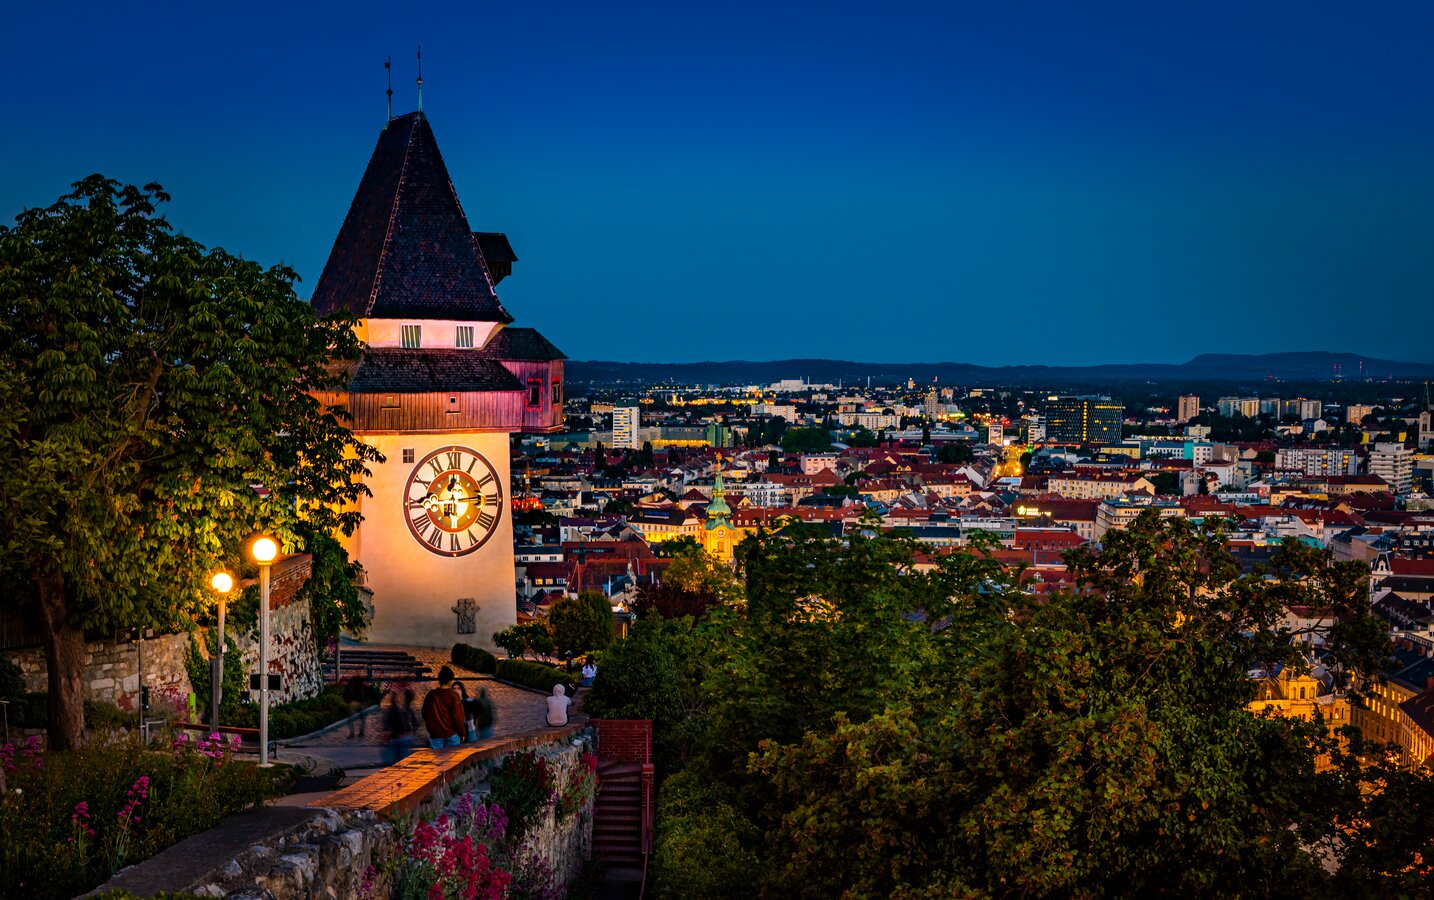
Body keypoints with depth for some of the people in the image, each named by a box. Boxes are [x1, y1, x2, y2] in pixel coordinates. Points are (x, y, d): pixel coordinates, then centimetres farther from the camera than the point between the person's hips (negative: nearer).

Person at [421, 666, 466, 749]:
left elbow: (425, 714, 11)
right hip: (451, 733, -3)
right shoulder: (453, 695, -10)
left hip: (435, 734, 3)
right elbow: (458, 717, -10)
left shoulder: (431, 695, 2)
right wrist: (461, 734, 1)